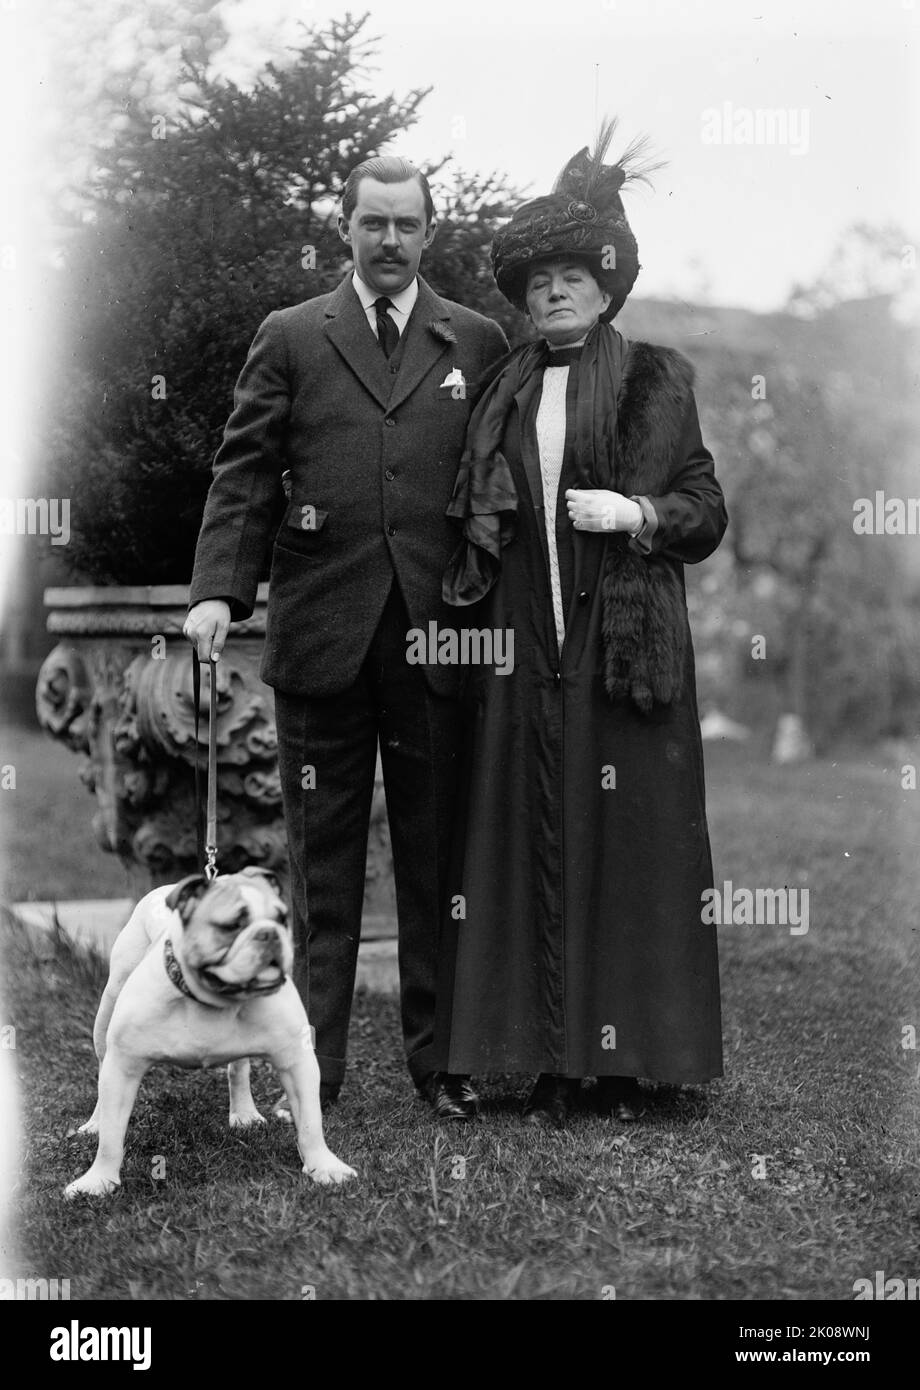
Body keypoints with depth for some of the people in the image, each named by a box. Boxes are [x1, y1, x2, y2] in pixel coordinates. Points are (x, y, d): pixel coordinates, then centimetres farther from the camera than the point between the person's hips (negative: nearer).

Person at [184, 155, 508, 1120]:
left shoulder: (477, 342, 12)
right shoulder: (290, 338, 10)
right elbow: (243, 473, 3)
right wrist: (218, 590, -10)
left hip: (439, 633, 0)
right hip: (321, 632, 0)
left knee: (436, 853, 6)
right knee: (322, 855, 6)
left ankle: (439, 1058, 17)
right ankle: (311, 1063, 15)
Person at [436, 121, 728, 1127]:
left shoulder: (655, 382, 5)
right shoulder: (501, 391, 12)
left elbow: (707, 508, 5)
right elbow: (475, 523, 14)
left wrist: (636, 512, -12)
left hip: (627, 649, -2)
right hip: (526, 651, 2)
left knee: (627, 844, 0)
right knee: (536, 845, 2)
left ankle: (625, 1059, 10)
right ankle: (551, 1059, 9)